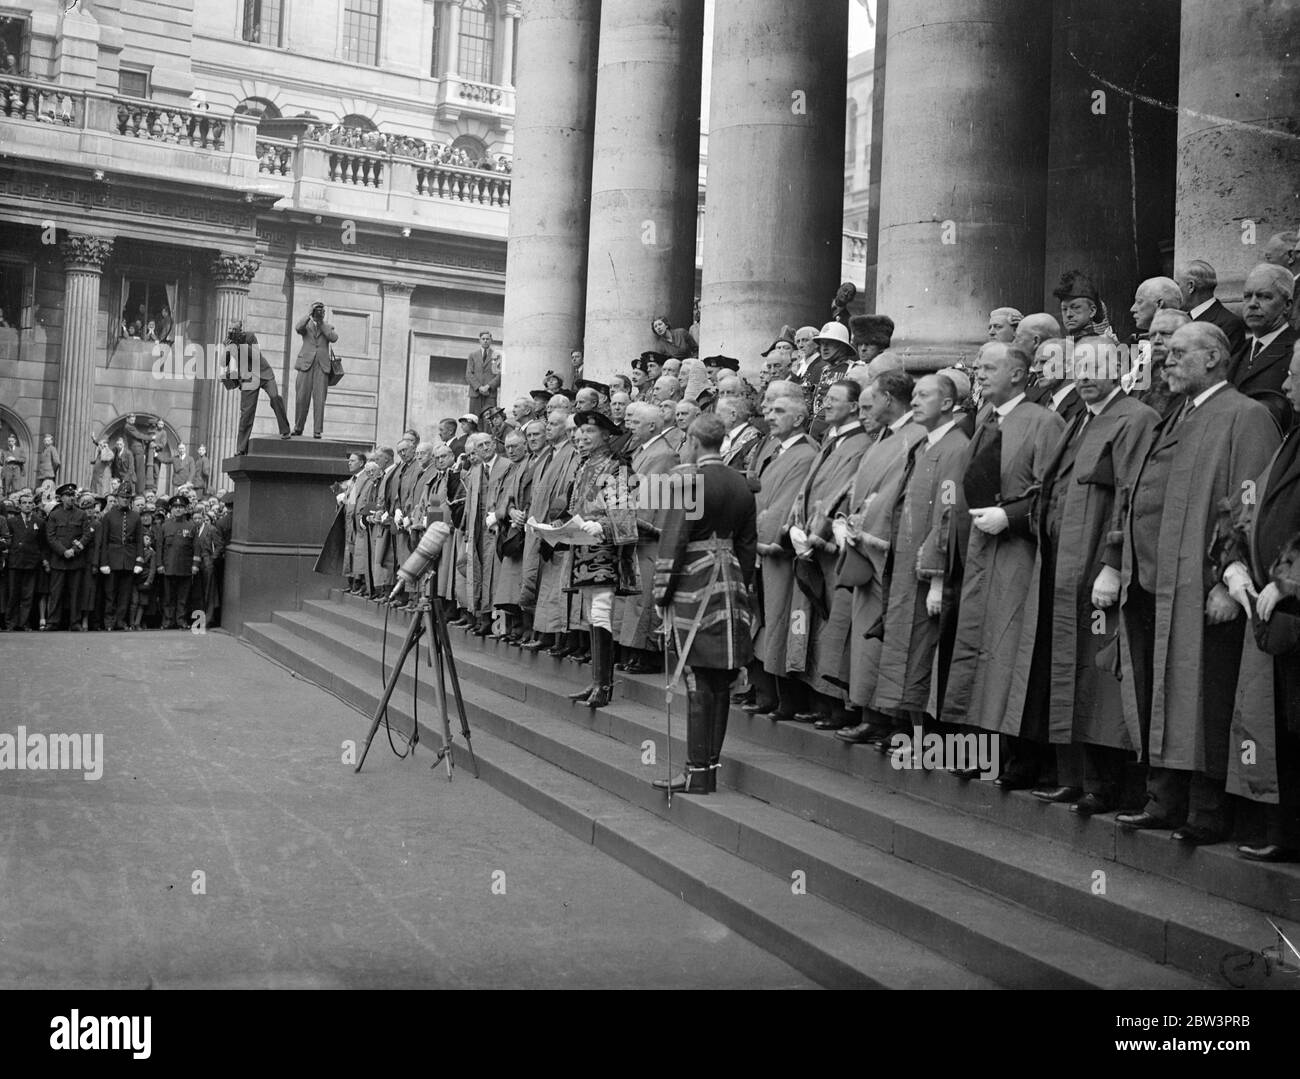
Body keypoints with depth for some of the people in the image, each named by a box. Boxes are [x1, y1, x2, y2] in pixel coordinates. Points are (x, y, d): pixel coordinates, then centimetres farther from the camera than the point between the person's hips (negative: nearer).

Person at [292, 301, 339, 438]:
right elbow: (298, 328, -9)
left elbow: (334, 338, -4)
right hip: (306, 364, 0)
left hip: (322, 366, 0)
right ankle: (298, 427, 10)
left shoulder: (329, 328, 18)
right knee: (302, 397, -3)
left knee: (319, 399, -7)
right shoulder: (306, 325, 15)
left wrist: (321, 323, -3)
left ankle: (317, 431, -9)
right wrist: (309, 314, -9)